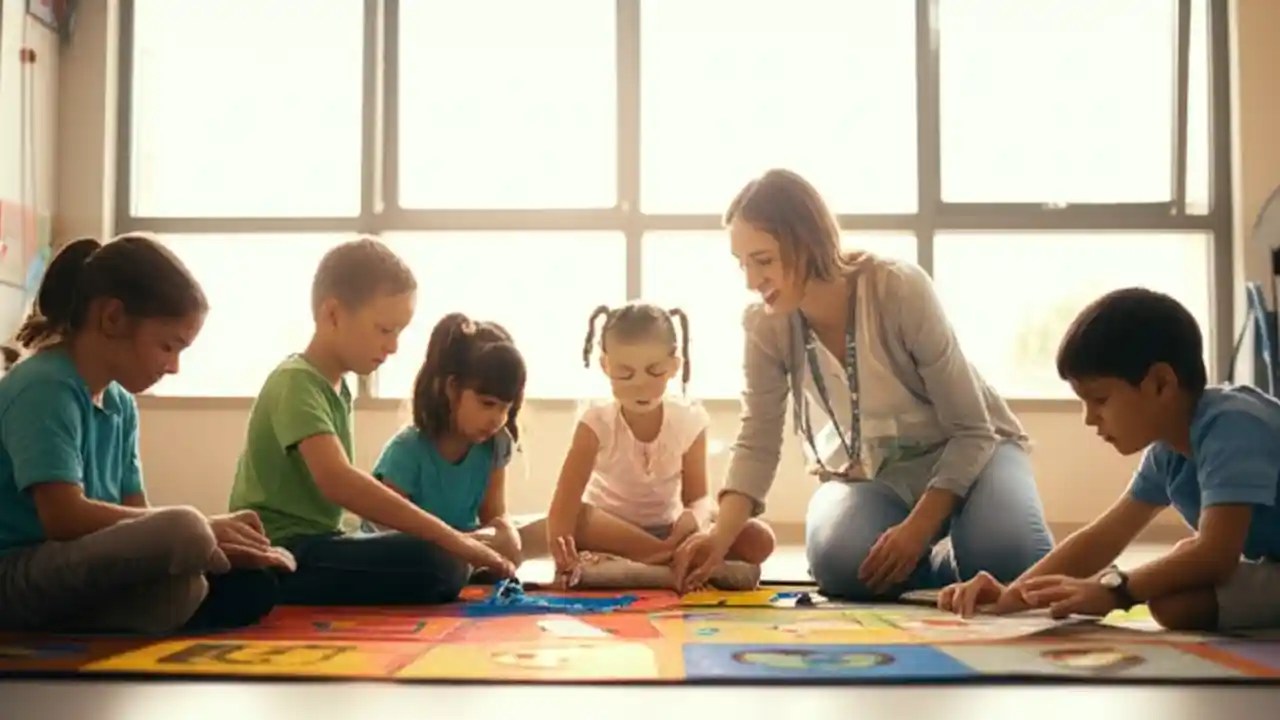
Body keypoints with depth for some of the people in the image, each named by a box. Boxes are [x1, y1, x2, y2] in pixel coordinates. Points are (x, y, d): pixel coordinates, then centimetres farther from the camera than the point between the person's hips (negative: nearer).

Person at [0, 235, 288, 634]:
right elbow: (64, 517, -24)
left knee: (252, 581, -3)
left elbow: (137, 513, 9)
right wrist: (198, 529, -19)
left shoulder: (121, 404, 11)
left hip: (81, 573, 9)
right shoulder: (43, 388, -15)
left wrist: (213, 535, -9)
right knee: (184, 533, -33)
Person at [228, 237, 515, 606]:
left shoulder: (337, 386, 15)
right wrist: (450, 537, -33)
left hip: (311, 547, 10)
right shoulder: (295, 383, -15)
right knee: (439, 564, -24)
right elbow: (337, 482, -31)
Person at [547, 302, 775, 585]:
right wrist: (561, 548, -48)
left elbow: (698, 497, -6)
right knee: (576, 519, -39)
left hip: (668, 531, 2)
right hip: (610, 533, -2)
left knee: (758, 538, -19)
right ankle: (673, 560, -31)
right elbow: (567, 496, -27)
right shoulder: (597, 422, -16)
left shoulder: (689, 421, -9)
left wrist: (693, 519, -33)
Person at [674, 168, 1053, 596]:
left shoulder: (899, 289, -26)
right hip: (868, 474, 2)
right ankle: (942, 565, 0)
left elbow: (970, 429, -21)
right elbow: (757, 444, -13)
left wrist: (917, 528, -32)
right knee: (838, 561, -32)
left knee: (1006, 559, -33)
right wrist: (720, 538, -30)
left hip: (968, 452, -2)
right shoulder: (766, 326, -17)